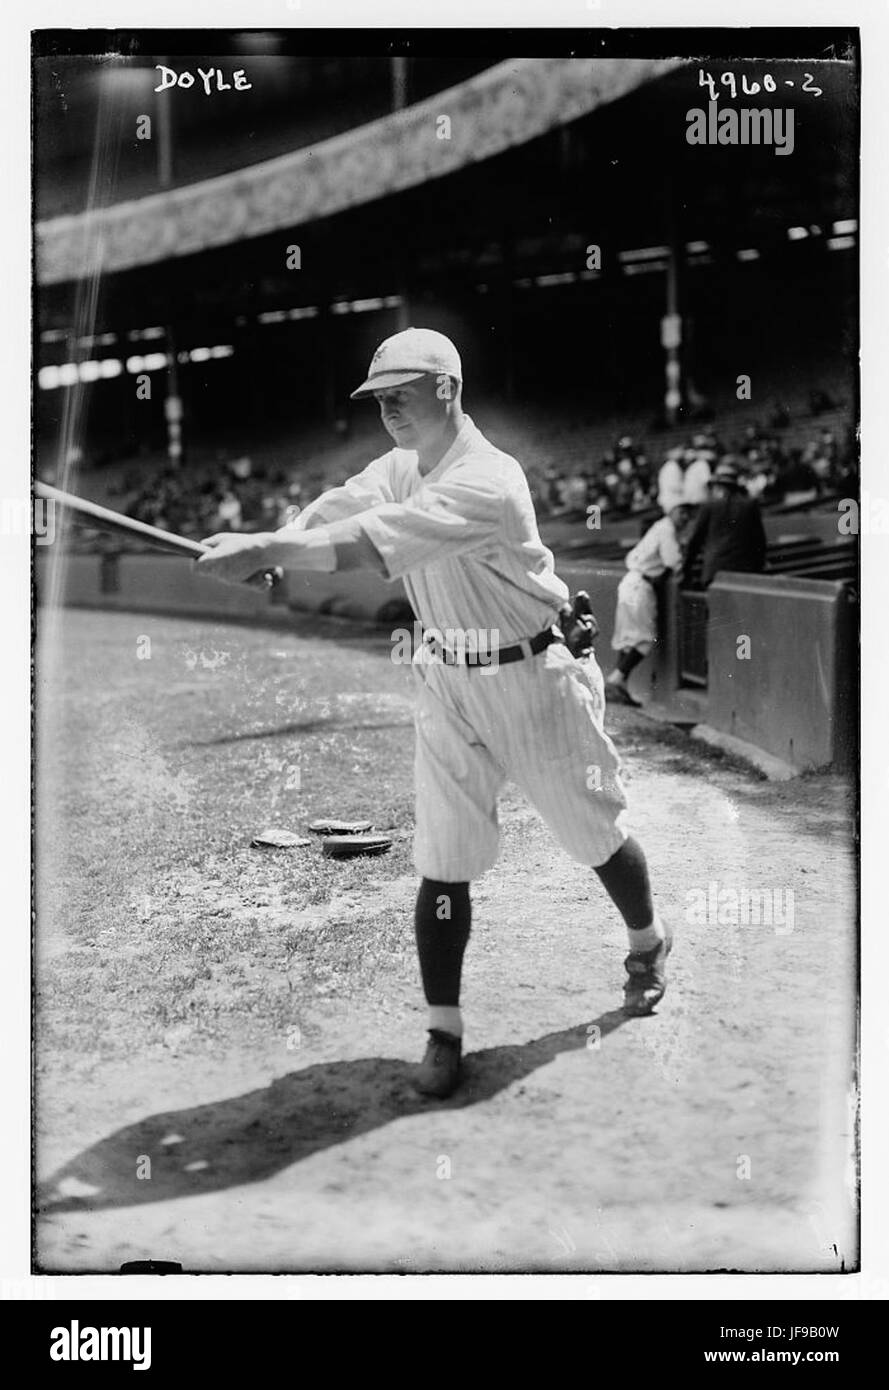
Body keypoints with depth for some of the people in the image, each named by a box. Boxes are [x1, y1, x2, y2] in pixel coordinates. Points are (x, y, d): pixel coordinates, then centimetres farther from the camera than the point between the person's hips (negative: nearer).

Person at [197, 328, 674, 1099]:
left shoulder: (487, 483, -28)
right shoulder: (397, 469, -1)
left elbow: (371, 544, -38)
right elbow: (327, 515, -13)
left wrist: (264, 552, -46)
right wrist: (255, 545, -32)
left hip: (533, 678, -5)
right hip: (448, 687, 6)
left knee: (598, 832, 12)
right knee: (442, 862, 1)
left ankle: (648, 942, 41)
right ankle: (444, 1029, 11)